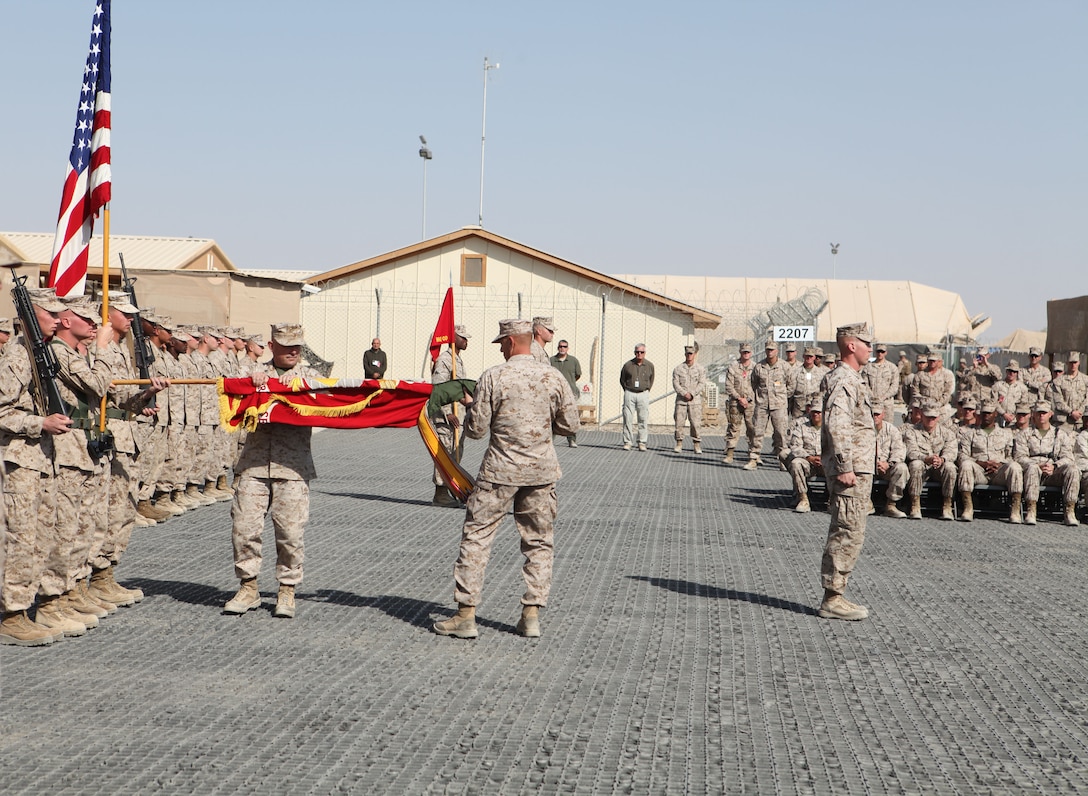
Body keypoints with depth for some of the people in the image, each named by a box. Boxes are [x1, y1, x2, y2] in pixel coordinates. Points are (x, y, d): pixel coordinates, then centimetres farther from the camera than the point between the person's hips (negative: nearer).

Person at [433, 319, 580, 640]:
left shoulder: (493, 377, -9)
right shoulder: (553, 378, 0)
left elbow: (476, 430, -7)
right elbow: (570, 424, 6)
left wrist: (471, 405, 12)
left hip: (501, 471, -3)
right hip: (541, 471, 3)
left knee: (476, 537, 5)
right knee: (539, 542, 12)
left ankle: (466, 615, 4)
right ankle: (531, 614, 10)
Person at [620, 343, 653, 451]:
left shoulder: (649, 365, 4)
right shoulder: (628, 365, 0)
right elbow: (622, 379, 12)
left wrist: (647, 390, 10)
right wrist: (627, 391, 8)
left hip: (643, 394, 1)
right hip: (630, 394, -1)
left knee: (643, 419, -2)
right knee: (628, 419, -3)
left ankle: (642, 443, 3)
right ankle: (627, 442, 2)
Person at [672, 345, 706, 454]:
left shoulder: (700, 369, 6)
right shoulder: (678, 369, 7)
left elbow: (702, 384, -2)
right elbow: (675, 384, -1)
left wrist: (692, 394, -14)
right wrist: (684, 393, -15)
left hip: (695, 400, -1)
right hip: (681, 400, 1)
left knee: (696, 423, -6)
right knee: (679, 422, -2)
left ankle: (697, 444, 3)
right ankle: (679, 443, 8)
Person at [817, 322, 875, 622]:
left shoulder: (852, 380, 18)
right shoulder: (843, 381, -15)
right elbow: (836, 425, -26)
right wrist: (844, 468, -26)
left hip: (858, 470, 11)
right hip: (850, 472, -11)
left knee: (846, 535, 13)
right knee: (848, 535, -8)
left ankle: (834, 596, 18)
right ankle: (833, 599, -3)